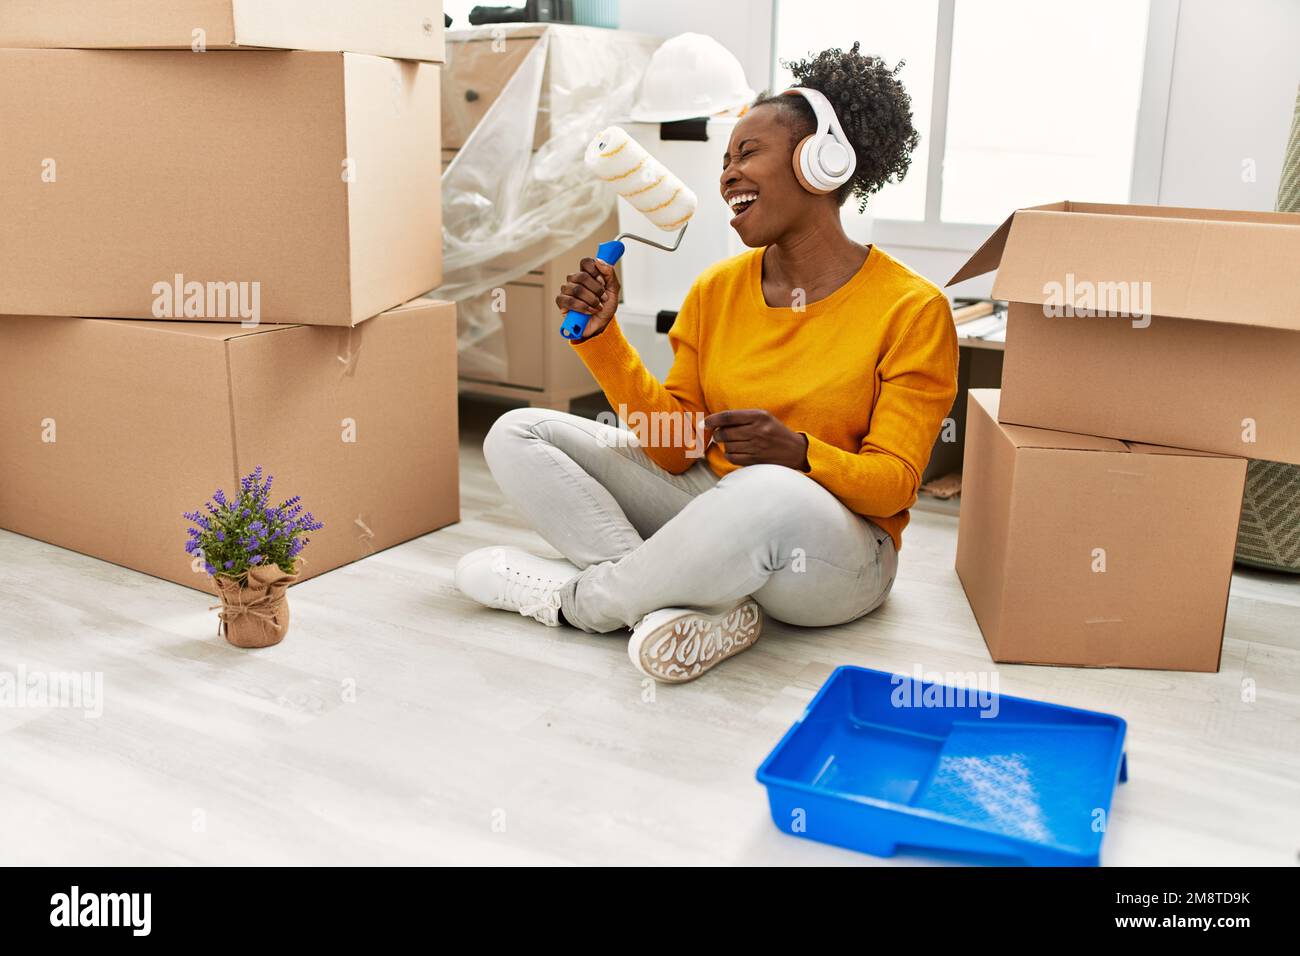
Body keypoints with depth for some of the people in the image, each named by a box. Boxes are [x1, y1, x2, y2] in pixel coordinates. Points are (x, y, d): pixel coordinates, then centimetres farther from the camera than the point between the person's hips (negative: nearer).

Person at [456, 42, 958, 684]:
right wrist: (600, 338, -9)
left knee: (766, 495, -42)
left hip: (836, 550, -5)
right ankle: (699, 605, -23)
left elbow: (895, 483, -11)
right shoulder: (716, 289, 5)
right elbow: (675, 446, 2)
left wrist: (797, 453, -30)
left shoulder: (912, 310, -9)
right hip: (709, 502, 6)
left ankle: (575, 598, -13)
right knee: (517, 436, -5)